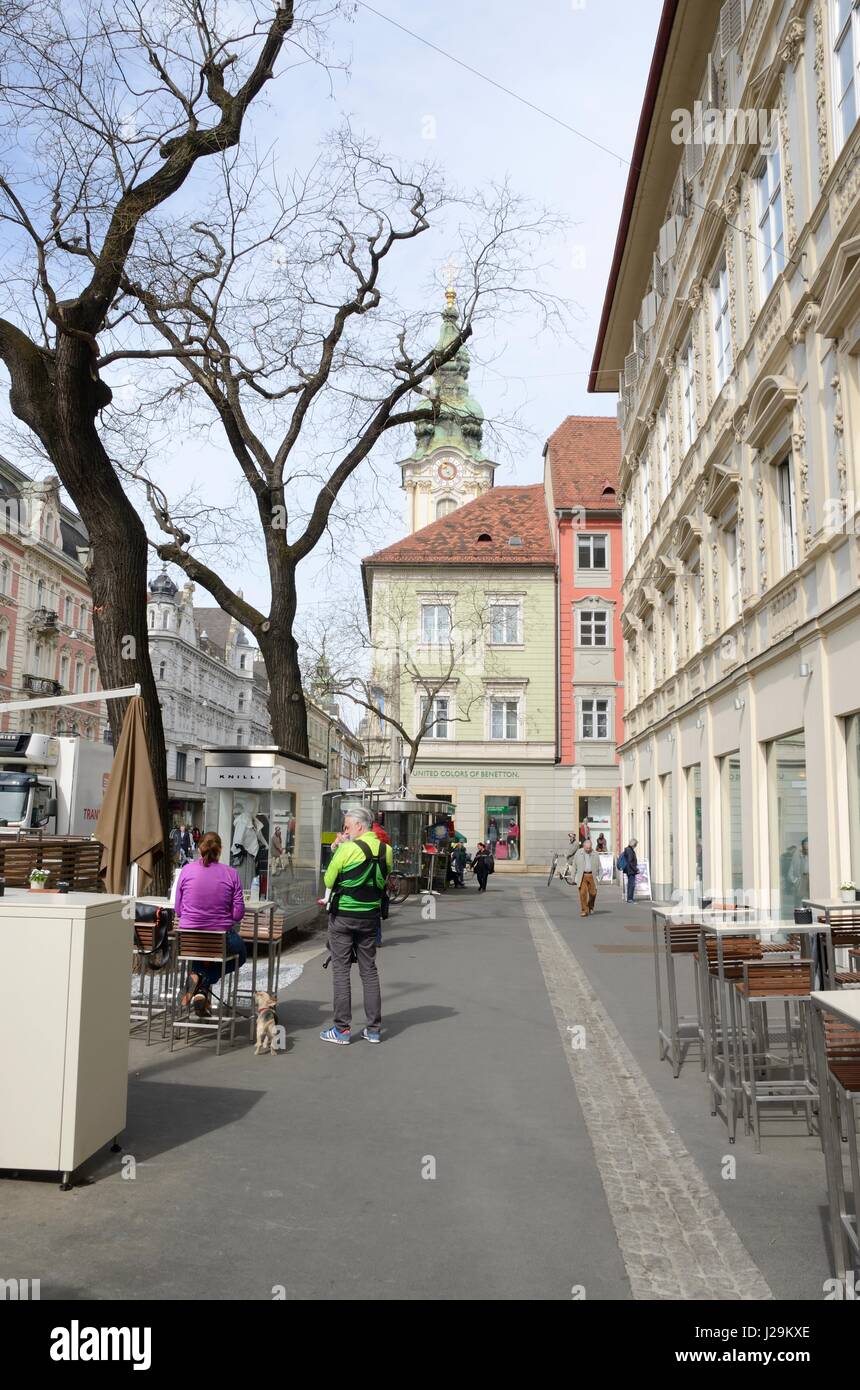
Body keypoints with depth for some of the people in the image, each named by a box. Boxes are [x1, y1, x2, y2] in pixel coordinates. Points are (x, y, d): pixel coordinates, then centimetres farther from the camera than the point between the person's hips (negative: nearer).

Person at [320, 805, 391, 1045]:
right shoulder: (386, 850, 1)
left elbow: (328, 881, -7)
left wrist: (336, 849, 2)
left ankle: (342, 1029, 5)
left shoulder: (348, 849, -16)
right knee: (369, 970, 12)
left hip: (343, 916, -5)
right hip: (370, 917, 5)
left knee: (341, 970, 3)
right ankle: (374, 1029, 14)